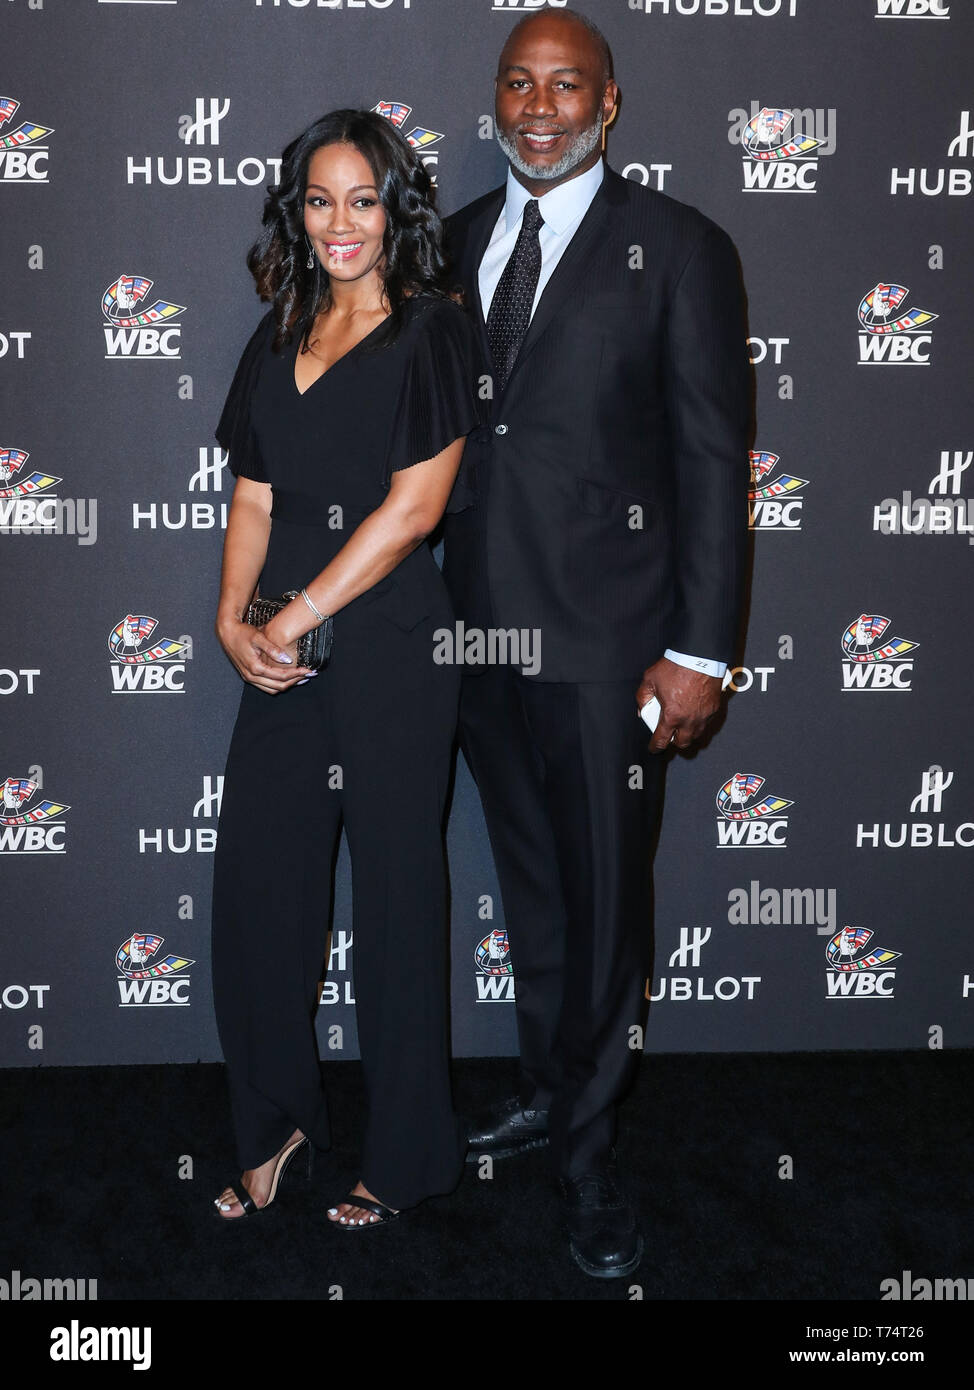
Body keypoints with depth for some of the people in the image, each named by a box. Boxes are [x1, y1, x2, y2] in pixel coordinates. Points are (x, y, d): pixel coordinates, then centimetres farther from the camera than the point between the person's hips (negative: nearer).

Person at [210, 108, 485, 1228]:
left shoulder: (432, 333, -3)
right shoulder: (280, 335, 15)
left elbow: (414, 506, -11)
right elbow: (253, 496, 11)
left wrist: (299, 614, -12)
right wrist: (233, 617, -4)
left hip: (389, 642, -5)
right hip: (284, 648, 6)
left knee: (395, 890, 3)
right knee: (254, 877, 7)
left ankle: (406, 1156, 20)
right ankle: (277, 1122, 28)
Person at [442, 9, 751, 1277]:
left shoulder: (679, 248, -5)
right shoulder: (458, 241, 10)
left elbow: (713, 459, -7)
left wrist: (701, 650, -12)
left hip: (605, 637, -5)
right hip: (480, 625, 5)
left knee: (607, 896, 5)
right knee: (531, 882, 19)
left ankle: (588, 1145, 22)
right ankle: (547, 1086, 38)